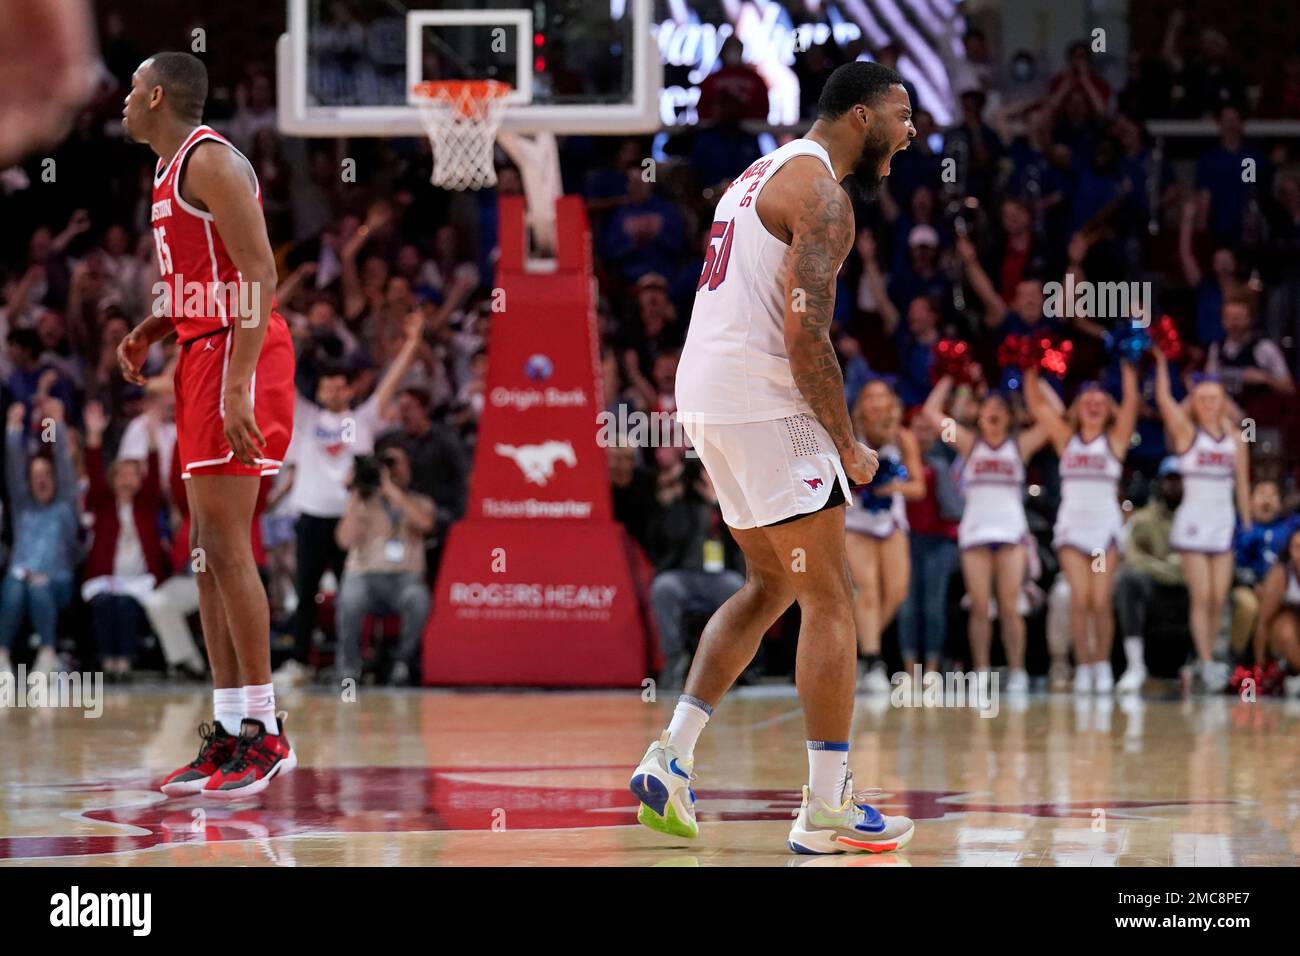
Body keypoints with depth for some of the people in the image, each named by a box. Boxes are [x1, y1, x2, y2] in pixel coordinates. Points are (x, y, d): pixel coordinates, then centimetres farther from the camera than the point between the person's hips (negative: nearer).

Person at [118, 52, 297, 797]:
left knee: (225, 543, -12)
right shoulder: (176, 171, 20)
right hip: (205, 353, 10)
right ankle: (230, 729, 8)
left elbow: (260, 273, -20)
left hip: (235, 355, -10)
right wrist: (150, 332, 12)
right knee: (210, 548, 7)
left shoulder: (210, 161, -11)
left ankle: (264, 730, -9)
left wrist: (237, 386, -26)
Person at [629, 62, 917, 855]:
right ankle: (827, 808, -3)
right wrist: (848, 444, -11)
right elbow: (806, 333, -20)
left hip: (705, 401, 10)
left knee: (772, 587, 20)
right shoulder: (821, 192, -11)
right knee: (831, 600, -3)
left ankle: (673, 760, 12)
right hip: (764, 406, -10)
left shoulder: (764, 174, 20)